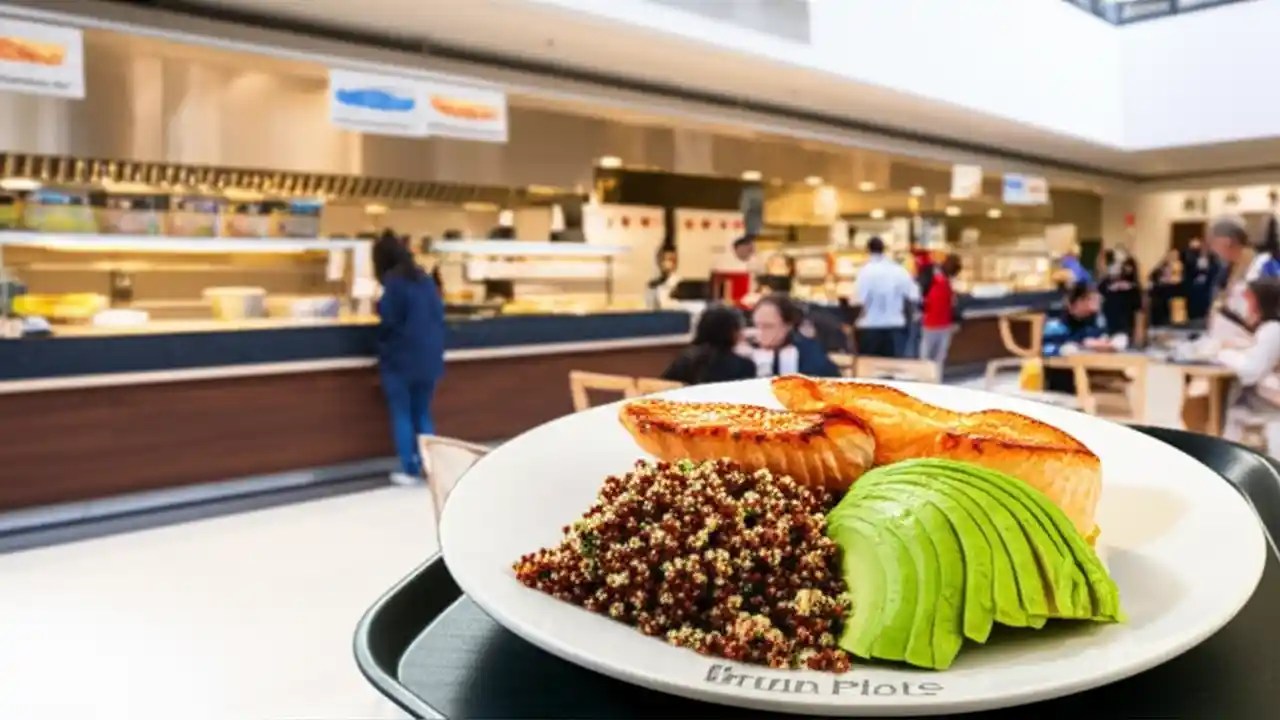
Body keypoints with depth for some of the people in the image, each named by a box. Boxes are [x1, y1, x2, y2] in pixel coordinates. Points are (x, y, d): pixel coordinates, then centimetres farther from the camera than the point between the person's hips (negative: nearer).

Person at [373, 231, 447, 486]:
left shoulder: (393, 283, -12)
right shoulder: (426, 280, 8)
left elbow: (389, 323, -14)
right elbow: (439, 317, 10)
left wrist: (383, 351, 3)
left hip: (401, 359, -6)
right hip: (429, 358, 6)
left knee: (402, 415, 5)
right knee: (422, 413, 16)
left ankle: (410, 469, 6)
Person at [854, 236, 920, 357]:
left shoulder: (866, 271, -10)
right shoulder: (900, 270, 2)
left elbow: (859, 300, -18)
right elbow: (914, 297, 2)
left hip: (870, 327, -3)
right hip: (896, 326, 3)